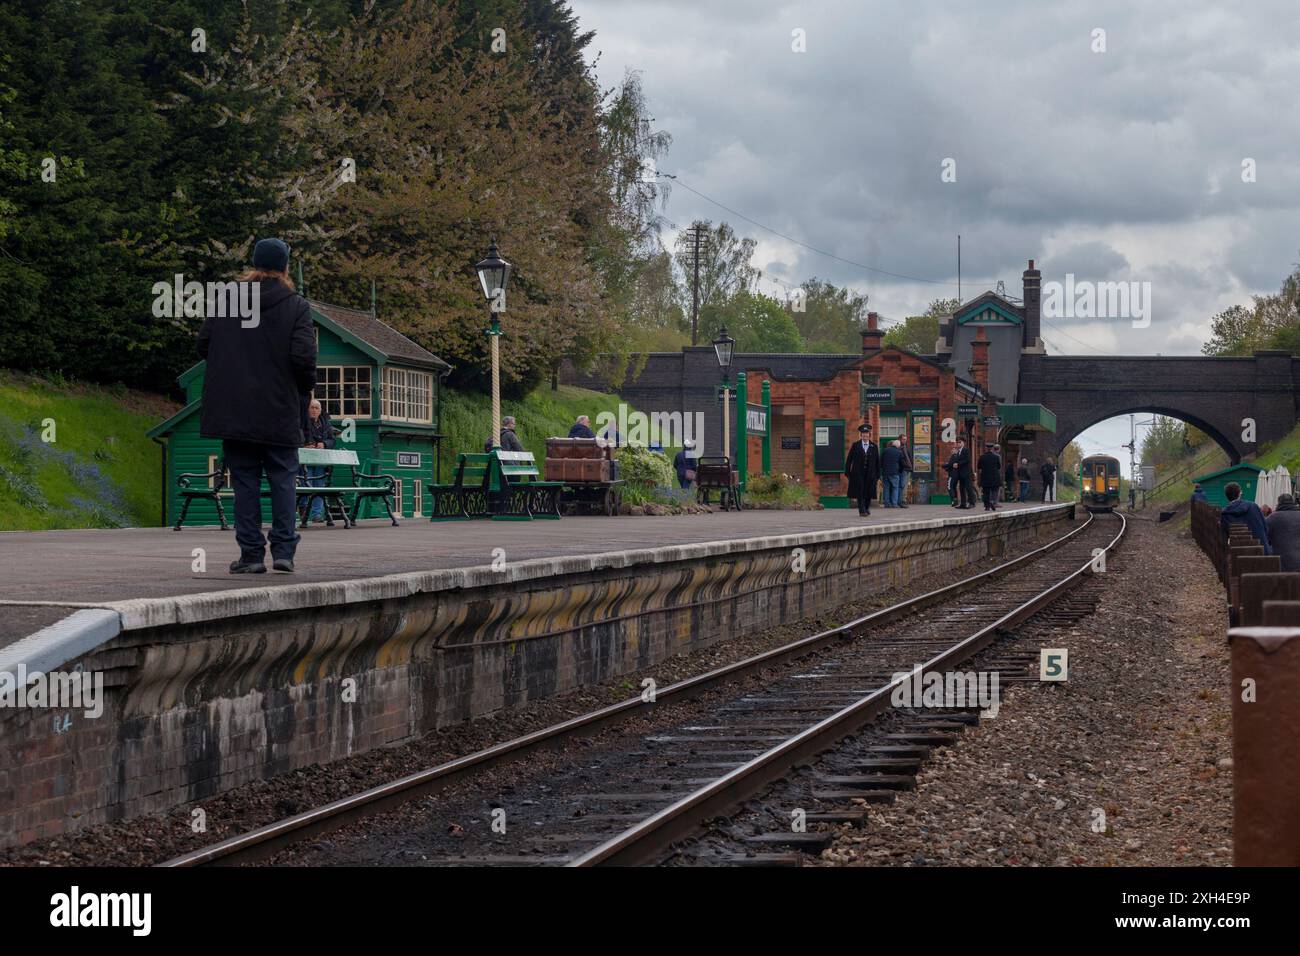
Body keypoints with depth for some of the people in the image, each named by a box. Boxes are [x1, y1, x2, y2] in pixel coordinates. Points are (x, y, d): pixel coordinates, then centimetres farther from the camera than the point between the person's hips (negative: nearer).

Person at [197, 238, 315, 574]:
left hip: (233, 408, 2)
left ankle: (251, 553, 2)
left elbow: (204, 345, 4)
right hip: (279, 411, -2)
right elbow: (303, 357, -12)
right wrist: (305, 387, 7)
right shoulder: (296, 306, -4)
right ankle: (283, 549, 1)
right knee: (283, 479, 9)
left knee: (245, 480, 5)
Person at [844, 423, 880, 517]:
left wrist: (877, 475, 4)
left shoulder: (874, 447, 8)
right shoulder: (855, 445, 5)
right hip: (858, 473, -2)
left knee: (868, 493, 3)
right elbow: (849, 460, 5)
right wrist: (847, 472, -1)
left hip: (870, 474, 2)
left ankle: (867, 508, 22)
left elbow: (877, 462, 9)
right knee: (860, 493, -7)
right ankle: (862, 510, -5)